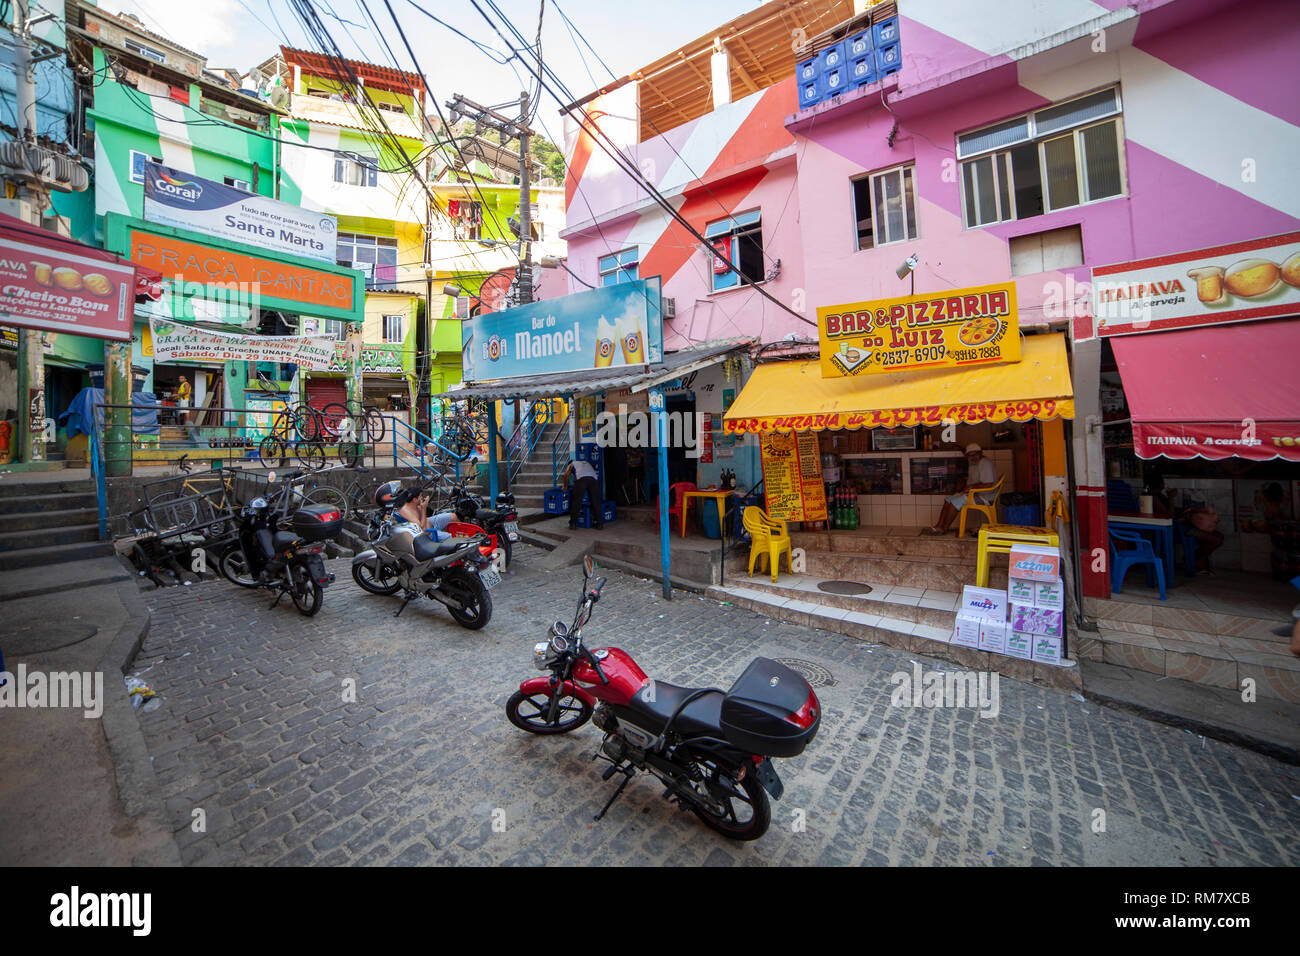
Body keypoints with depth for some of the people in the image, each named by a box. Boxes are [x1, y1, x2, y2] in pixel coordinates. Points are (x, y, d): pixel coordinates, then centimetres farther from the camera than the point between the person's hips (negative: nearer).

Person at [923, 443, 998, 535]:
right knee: (948, 500, 0)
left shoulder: (985, 464, -19)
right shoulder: (972, 464, 13)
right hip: (973, 492, 10)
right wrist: (966, 488, 5)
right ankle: (938, 526, -7)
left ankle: (943, 528, -12)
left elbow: (987, 485, -26)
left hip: (985, 496, -10)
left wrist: (971, 487, -14)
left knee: (956, 501, -21)